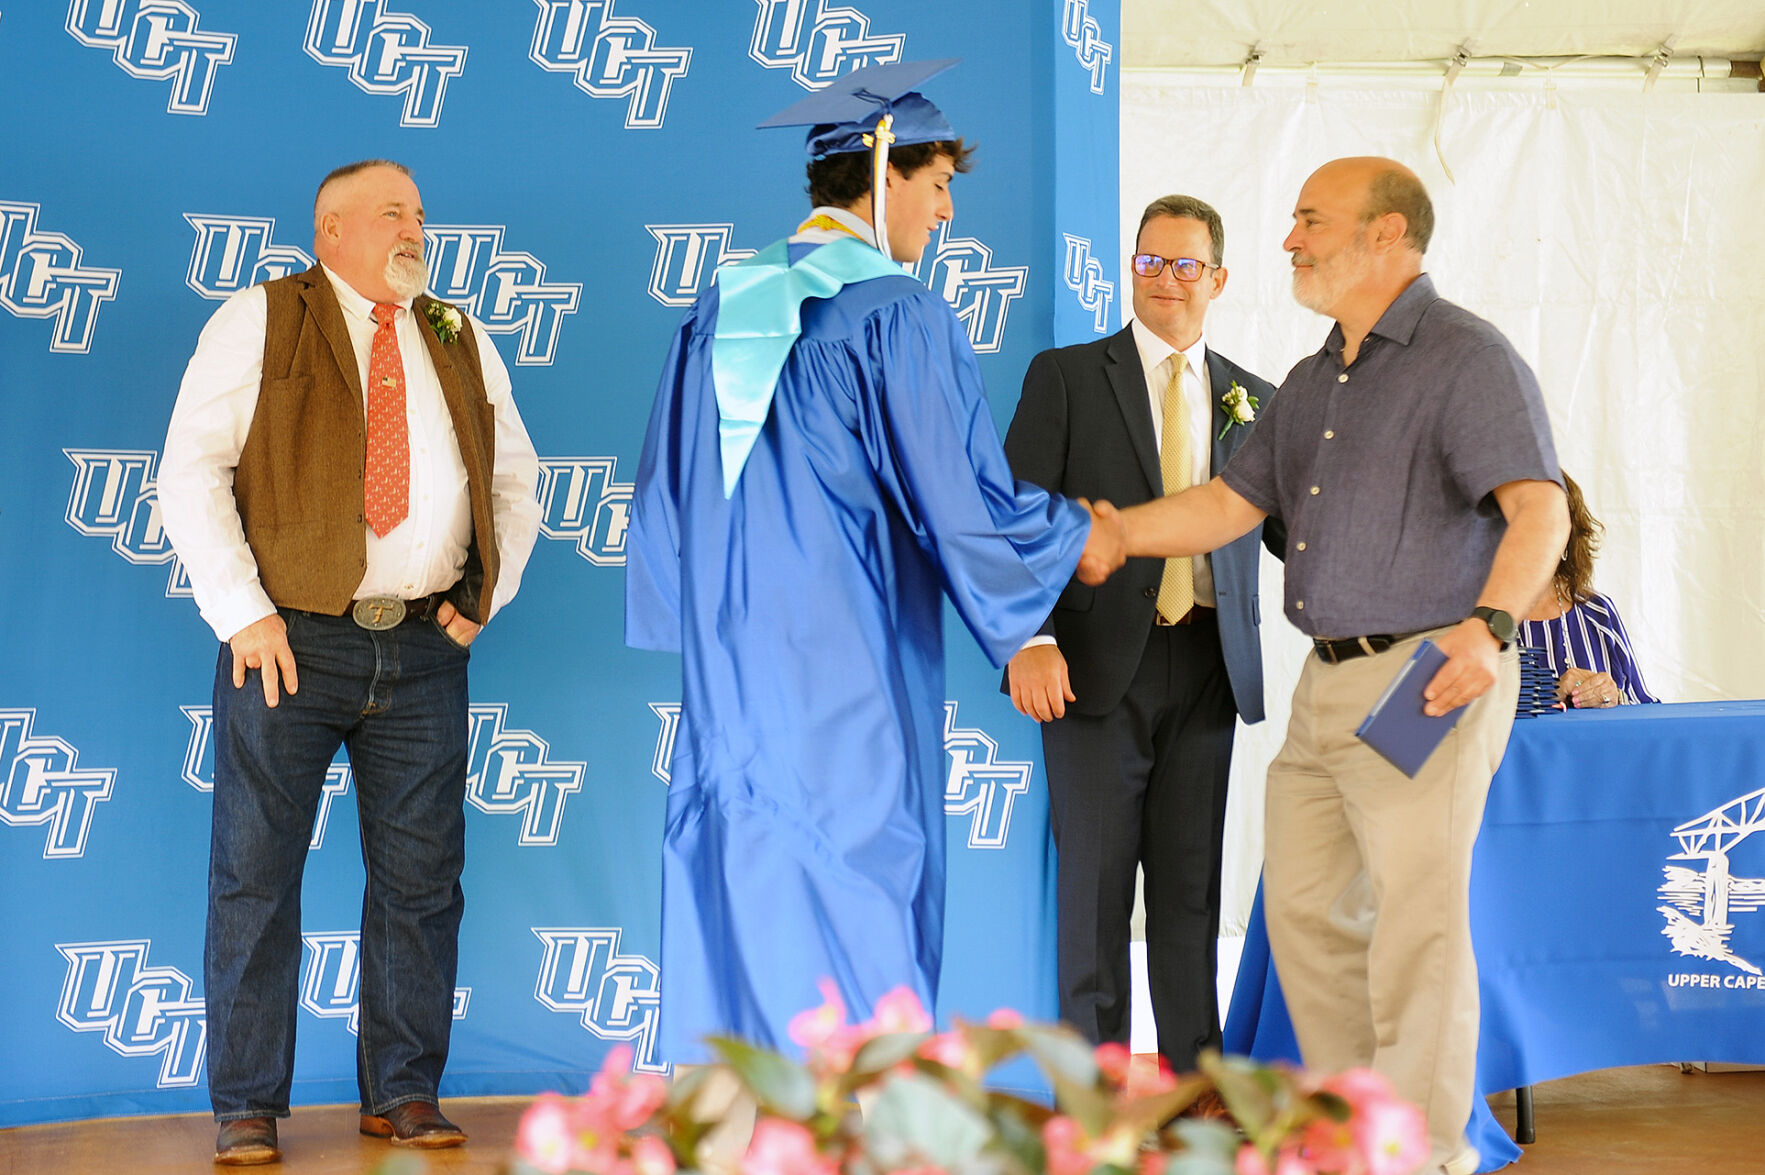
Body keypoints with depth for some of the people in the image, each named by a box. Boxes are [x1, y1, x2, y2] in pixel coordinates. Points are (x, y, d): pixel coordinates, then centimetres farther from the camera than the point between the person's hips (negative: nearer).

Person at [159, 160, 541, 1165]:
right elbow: (191, 471, -3)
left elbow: (515, 478, 22)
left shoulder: (462, 343, 15)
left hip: (425, 646, 4)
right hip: (290, 639, -3)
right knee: (256, 874, -1)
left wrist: (489, 592, 7)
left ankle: (404, 1094, 17)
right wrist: (244, 614, -11)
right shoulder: (258, 323, 2)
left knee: (422, 875, 5)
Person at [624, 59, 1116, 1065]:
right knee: (858, 951, 0)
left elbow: (668, 496, 16)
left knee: (735, 933, 11)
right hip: (852, 689, -7)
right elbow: (965, 503, -12)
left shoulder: (722, 310, 9)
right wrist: (1077, 534, 6)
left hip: (729, 680, 7)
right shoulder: (897, 316, -12)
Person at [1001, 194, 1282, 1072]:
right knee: (1095, 878, 0)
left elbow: (1293, 530, 13)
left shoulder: (1251, 400, 14)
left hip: (1207, 667, 3)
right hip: (1098, 667, -3)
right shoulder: (1066, 376, 4)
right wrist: (1031, 641, -18)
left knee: (1191, 884, 8)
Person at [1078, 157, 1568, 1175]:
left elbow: (1539, 508, -18)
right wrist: (1123, 532, 1)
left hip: (1431, 680, -9)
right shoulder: (1312, 383, 19)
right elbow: (1231, 504, 16)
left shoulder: (1468, 356, -8)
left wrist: (1488, 626, -33)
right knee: (1307, 909, 12)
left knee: (1417, 922, -5)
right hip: (1329, 683, 9)